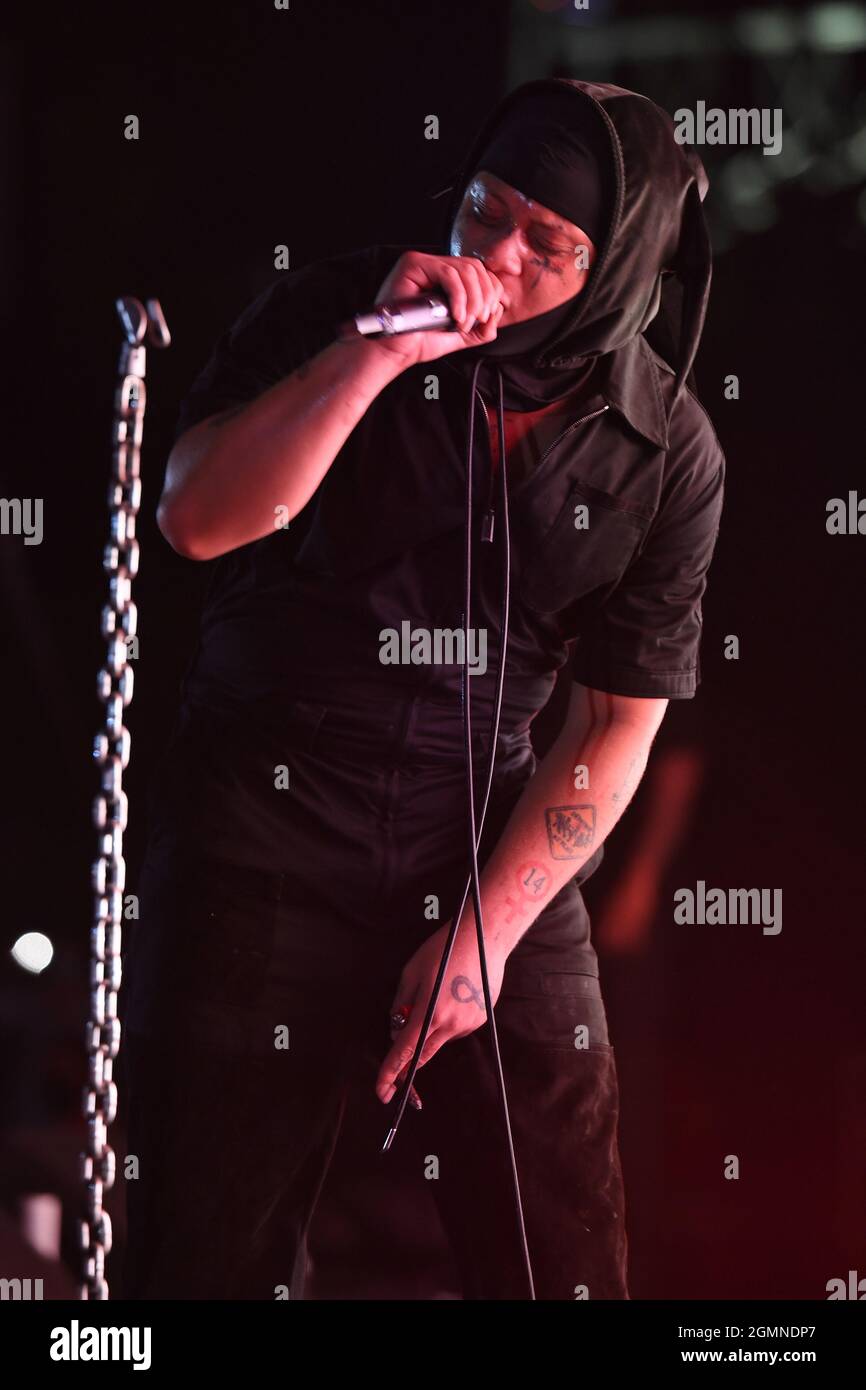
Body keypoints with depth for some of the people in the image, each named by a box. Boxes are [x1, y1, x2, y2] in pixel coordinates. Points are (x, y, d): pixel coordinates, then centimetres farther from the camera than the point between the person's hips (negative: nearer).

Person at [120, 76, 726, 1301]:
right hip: (264, 826, -1)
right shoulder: (335, 307, -6)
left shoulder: (667, 452, -3)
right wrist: (376, 352, -28)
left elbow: (616, 726, 0)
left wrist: (485, 934, -8)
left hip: (490, 841, 2)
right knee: (214, 1253, 1)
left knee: (563, 1257, 3)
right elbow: (200, 516, -19)